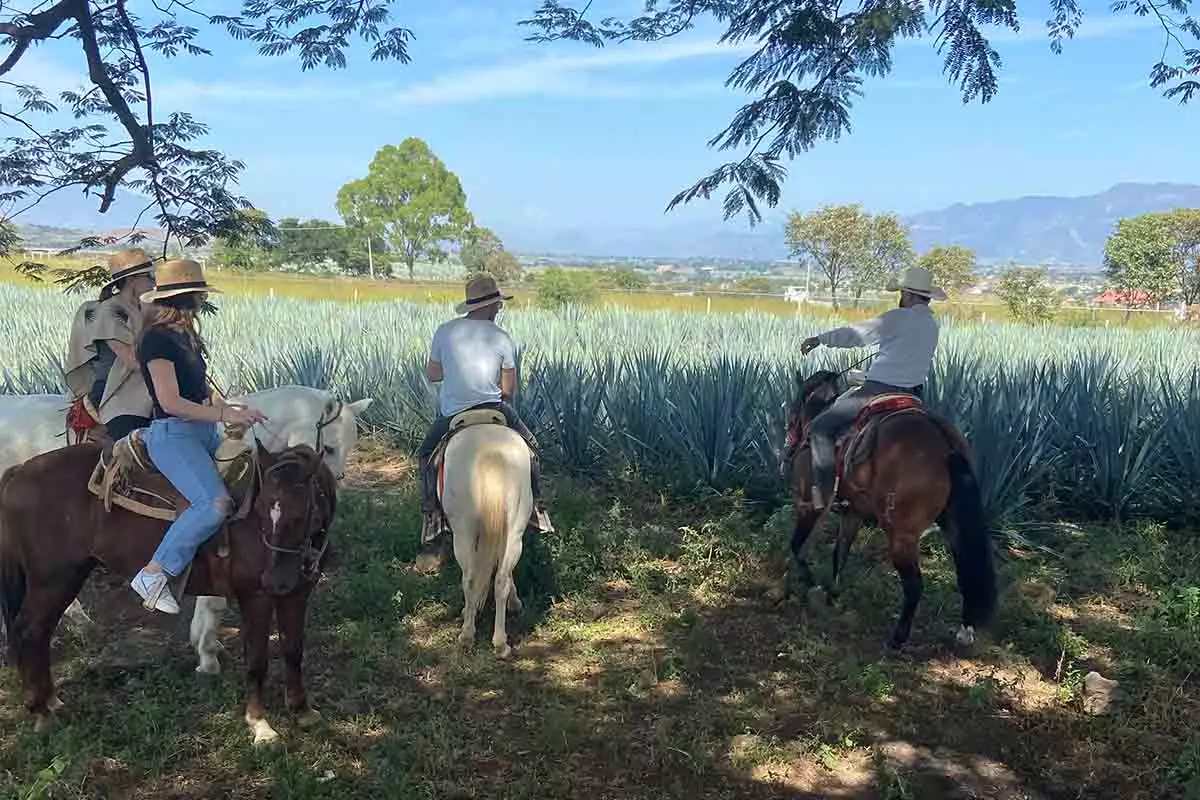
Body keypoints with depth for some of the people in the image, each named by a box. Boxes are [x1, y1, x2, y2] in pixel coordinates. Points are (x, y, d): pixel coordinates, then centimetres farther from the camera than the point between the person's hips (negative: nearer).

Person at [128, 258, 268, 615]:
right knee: (215, 503, -28)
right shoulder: (157, 338, -11)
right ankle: (153, 574, -16)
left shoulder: (183, 336, 17)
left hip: (205, 432, 10)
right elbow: (171, 402, -18)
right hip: (172, 435, -10)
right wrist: (224, 415, -17)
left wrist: (230, 410, 3)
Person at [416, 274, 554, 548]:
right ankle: (535, 507, 18)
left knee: (426, 453, 25)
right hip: (493, 407, -1)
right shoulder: (502, 338, -6)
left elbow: (432, 375, 7)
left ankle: (430, 515, 16)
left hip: (451, 413, 1)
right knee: (529, 447, 21)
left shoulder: (444, 331, -2)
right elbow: (509, 390, -2)